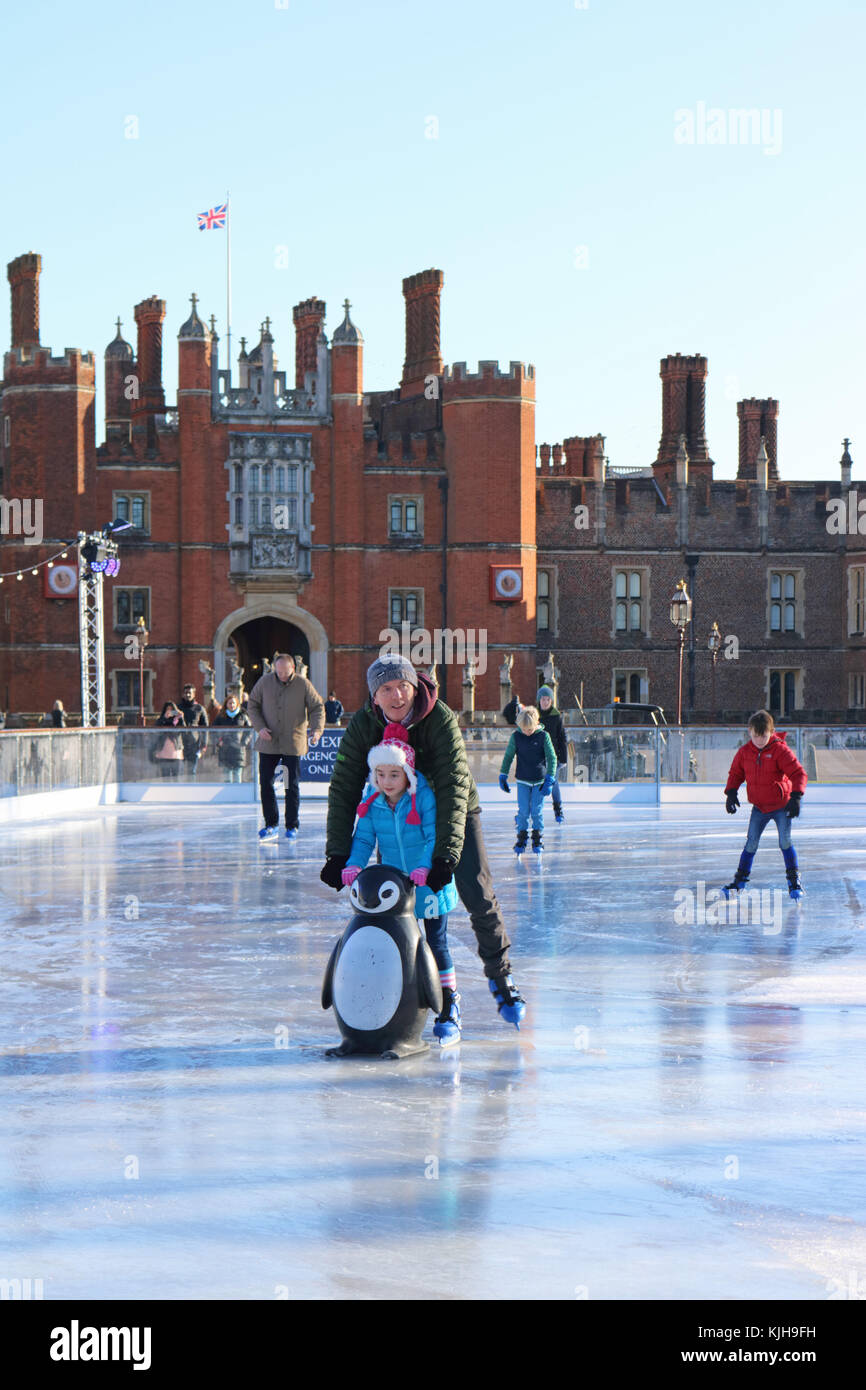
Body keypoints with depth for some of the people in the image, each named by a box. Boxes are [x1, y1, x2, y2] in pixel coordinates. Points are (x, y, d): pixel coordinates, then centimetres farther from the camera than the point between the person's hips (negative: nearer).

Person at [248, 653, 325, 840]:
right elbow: (253, 705, 8)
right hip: (268, 743, 2)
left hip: (293, 745, -2)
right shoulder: (264, 682, 0)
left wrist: (316, 729, -17)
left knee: (291, 785, -1)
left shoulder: (303, 684, -5)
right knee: (265, 782, 2)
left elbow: (317, 708, -1)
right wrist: (260, 726, -7)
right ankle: (271, 824, 13)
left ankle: (292, 826, 8)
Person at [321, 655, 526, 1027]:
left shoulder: (441, 720, -28)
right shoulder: (362, 726, -19)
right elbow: (343, 790, -18)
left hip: (454, 813, -2)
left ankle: (500, 976, 9)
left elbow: (453, 789, -32)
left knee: (477, 894, -10)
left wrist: (446, 854, -40)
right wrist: (338, 853, -27)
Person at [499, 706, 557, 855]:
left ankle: (538, 838, 16)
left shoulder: (543, 736, -8)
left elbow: (551, 757, -4)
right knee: (523, 810, -2)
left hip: (539, 780, -1)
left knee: (537, 810, 0)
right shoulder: (516, 736, -4)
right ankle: (521, 838, 12)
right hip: (522, 781, 1)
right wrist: (503, 775, 4)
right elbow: (508, 756, 6)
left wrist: (549, 779, -9)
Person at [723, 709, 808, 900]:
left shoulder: (780, 750, -16)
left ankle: (794, 879, 5)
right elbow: (735, 773, 13)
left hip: (782, 805, -4)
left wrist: (796, 796, -29)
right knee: (751, 843, 2)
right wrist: (731, 793, -1)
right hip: (759, 807, 4)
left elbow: (798, 773, -18)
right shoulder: (744, 752, -3)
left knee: (785, 842, -8)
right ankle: (741, 877, 12)